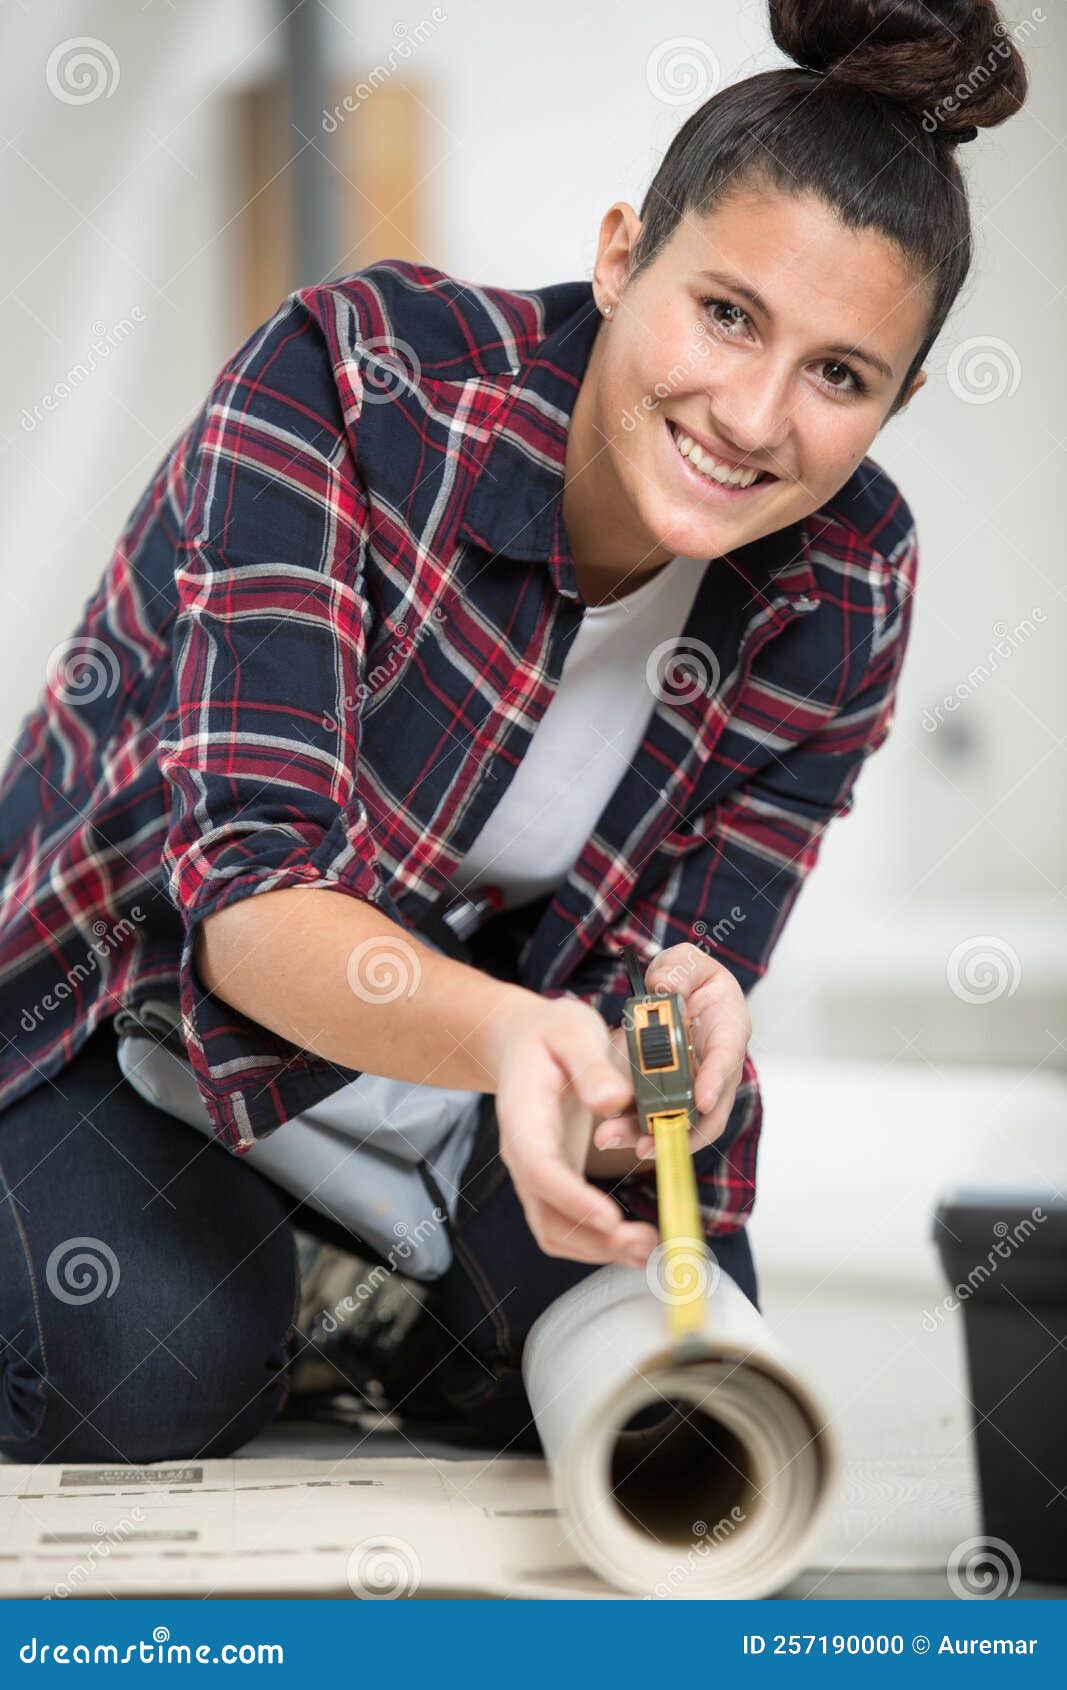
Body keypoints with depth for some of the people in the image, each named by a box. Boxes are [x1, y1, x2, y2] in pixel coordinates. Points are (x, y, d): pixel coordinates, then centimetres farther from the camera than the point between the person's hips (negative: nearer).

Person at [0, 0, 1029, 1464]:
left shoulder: (843, 593, -17)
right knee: (154, 1371, -27)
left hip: (490, 1009, 3)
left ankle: (397, 1254, 15)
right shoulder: (349, 374, -30)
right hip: (154, 963, -3)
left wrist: (671, 1034, -41)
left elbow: (682, 955, -14)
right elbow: (248, 885, -36)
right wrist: (500, 1036, -57)